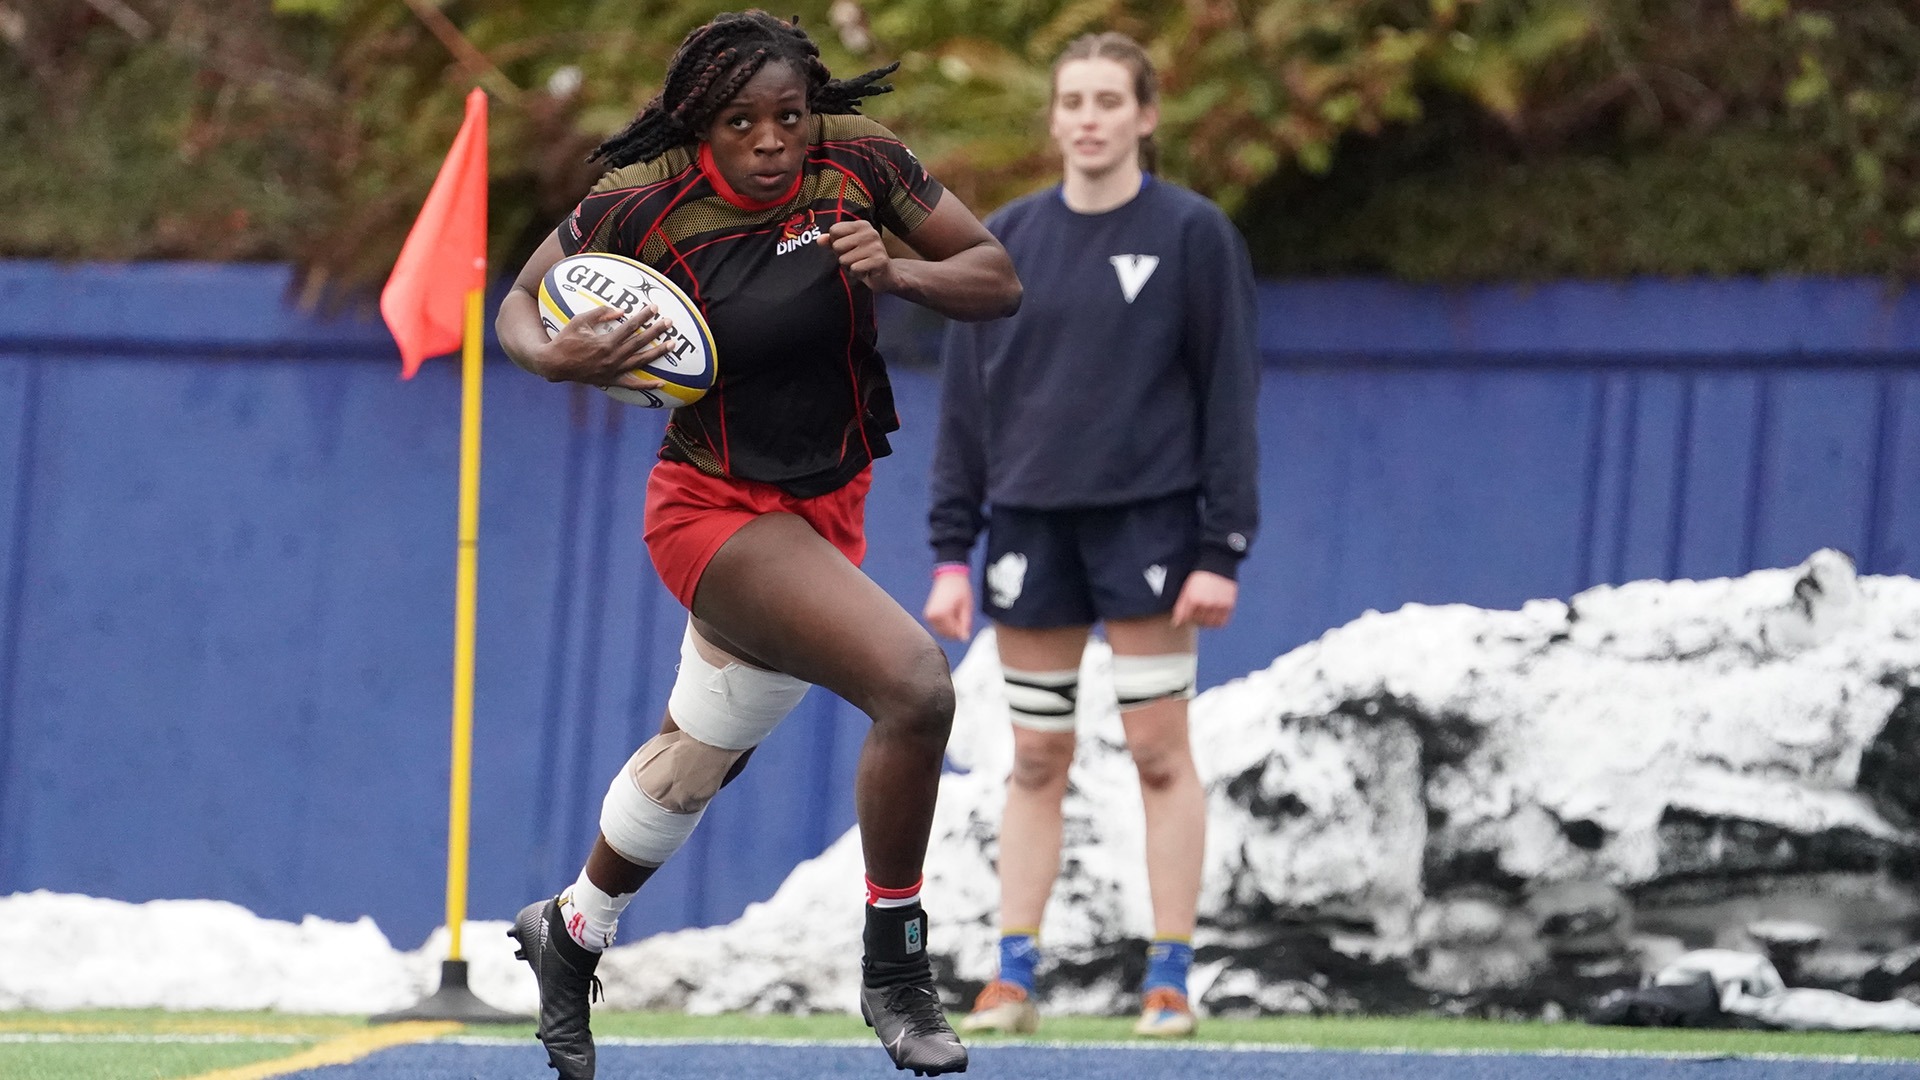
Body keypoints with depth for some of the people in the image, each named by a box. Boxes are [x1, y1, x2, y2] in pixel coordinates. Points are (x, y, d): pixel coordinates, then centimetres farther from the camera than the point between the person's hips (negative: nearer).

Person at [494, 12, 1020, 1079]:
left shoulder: (859, 159, -11)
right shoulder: (643, 205, -18)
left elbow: (999, 281, -4)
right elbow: (522, 304, -3)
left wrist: (897, 272, -23)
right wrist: (552, 355, -25)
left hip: (827, 507, 6)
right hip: (718, 508, -6)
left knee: (698, 759, 24)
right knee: (915, 680, -26)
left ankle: (571, 930, 51)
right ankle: (896, 969, -10)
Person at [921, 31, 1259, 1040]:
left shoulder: (1192, 233, -2)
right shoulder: (1006, 239, 8)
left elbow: (1228, 391, -2)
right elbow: (964, 401, 10)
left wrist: (1221, 551, -8)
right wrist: (951, 551, 4)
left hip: (1147, 519, -3)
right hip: (1030, 522, 3)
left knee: (1159, 751, -2)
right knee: (1035, 759, 5)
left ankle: (1170, 981, 2)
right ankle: (1012, 977, 8)